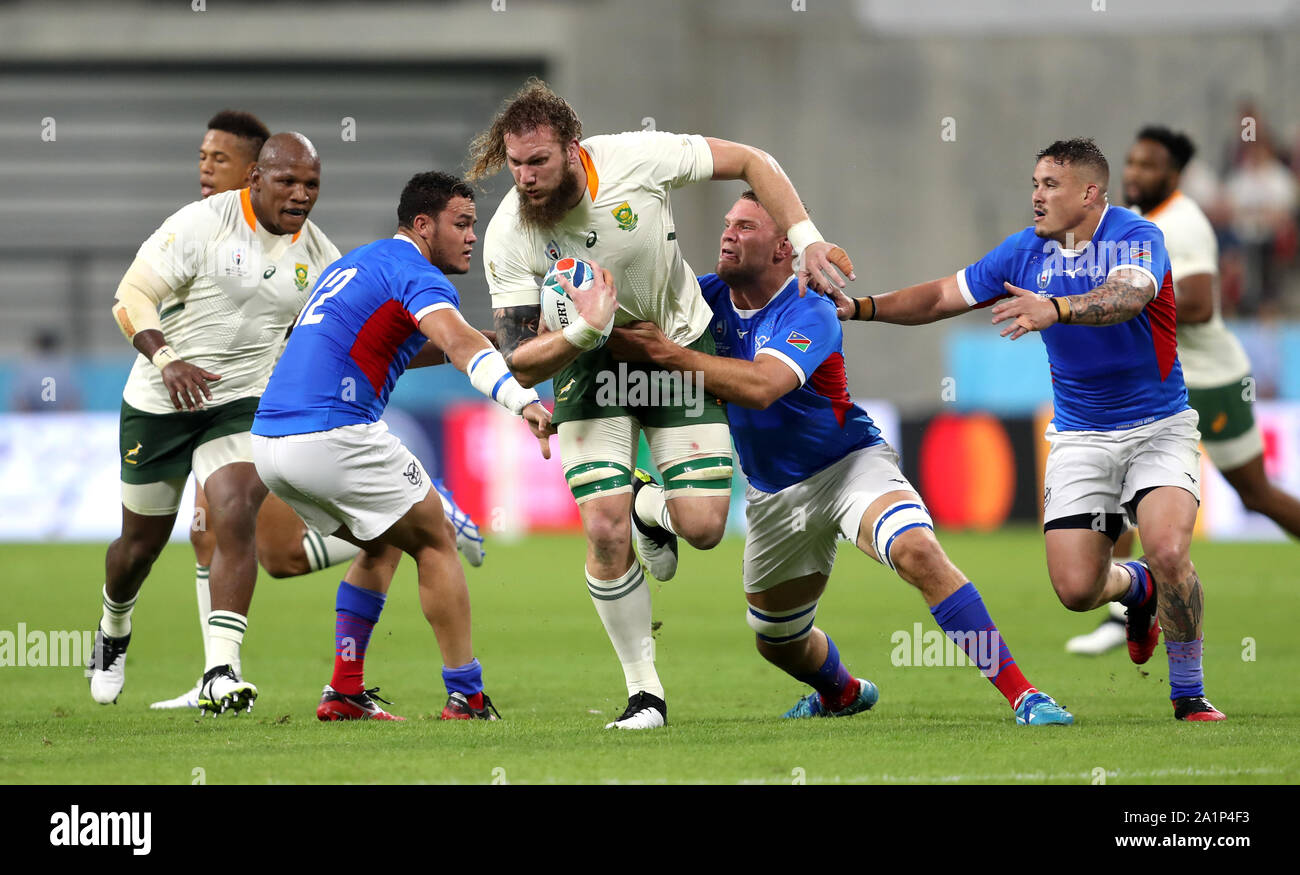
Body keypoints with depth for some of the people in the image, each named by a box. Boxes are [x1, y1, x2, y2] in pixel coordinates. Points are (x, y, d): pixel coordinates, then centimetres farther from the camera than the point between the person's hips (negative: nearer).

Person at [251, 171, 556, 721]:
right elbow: (458, 343, -24)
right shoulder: (415, 273, -4)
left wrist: (467, 345, 34)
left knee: (384, 545, 25)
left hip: (268, 441, 9)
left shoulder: (350, 265, 26)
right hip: (334, 435, -9)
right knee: (435, 541, 6)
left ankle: (345, 691, 16)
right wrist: (521, 400, -39)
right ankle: (466, 697, 1)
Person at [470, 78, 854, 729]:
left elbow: (751, 162, -9)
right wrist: (581, 331, -40)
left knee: (702, 526, -10)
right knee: (605, 533, -16)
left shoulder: (638, 159, -25)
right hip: (590, 364, 0)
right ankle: (643, 692, 2)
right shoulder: (508, 237, -23)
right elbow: (520, 367, -21)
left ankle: (649, 506, 29)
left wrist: (806, 240, -15)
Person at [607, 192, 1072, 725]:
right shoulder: (713, 296, -5)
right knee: (776, 641, 15)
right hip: (773, 495, 7)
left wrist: (665, 353, -42)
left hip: (849, 464, -7)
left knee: (917, 551, -34)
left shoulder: (808, 314, -24)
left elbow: (760, 386, -41)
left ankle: (1021, 695, -34)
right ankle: (842, 693, 52)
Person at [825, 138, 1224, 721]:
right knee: (1076, 587, -9)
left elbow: (1125, 297, -36)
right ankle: (1137, 587, 29)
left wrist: (1054, 309, -53)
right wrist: (860, 307, -3)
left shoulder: (1136, 237, -15)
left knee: (1168, 550, -26)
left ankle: (1189, 695, -6)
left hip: (1158, 426, -4)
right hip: (1079, 435, 4)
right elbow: (944, 297, 8)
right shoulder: (1026, 251, 2)